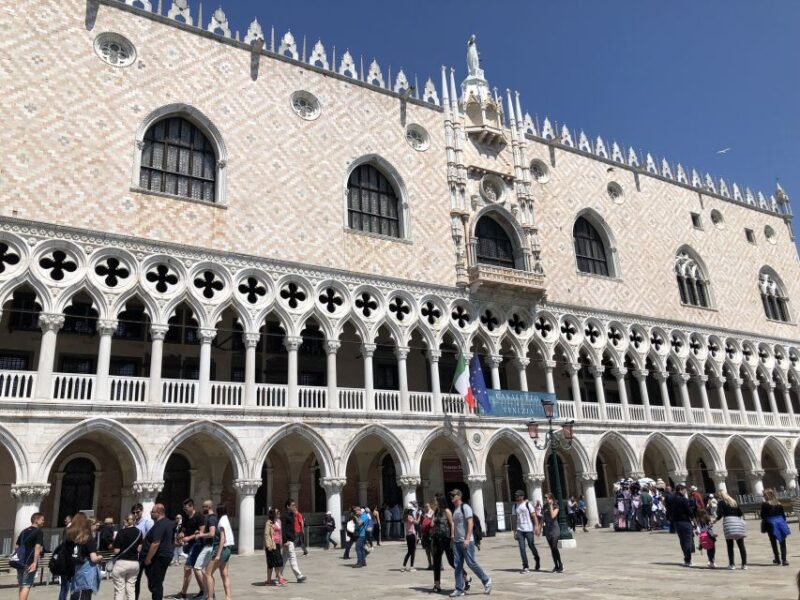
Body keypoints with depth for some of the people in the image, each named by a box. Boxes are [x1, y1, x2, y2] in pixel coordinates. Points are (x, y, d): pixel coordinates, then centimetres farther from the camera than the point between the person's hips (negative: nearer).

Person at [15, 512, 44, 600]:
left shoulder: (23, 531, 15)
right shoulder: (39, 532, -7)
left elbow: (17, 546, 18)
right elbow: (37, 547, -17)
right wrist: (35, 562, -20)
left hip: (20, 562, 7)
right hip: (30, 563, -7)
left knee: (22, 585, 17)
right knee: (26, 585, -5)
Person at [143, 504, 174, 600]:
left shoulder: (159, 525, -20)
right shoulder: (168, 522, 14)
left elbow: (155, 543, -25)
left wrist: (148, 559, -19)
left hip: (158, 557, -10)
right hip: (165, 555, 10)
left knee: (154, 585, -4)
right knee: (158, 584, 17)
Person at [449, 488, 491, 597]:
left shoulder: (465, 507, -9)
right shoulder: (455, 509, 15)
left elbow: (470, 523, -16)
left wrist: (467, 539, -22)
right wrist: (453, 538, 14)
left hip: (466, 541, -8)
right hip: (457, 542, 8)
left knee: (471, 563, -5)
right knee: (457, 566, 5)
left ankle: (486, 581, 13)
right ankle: (459, 589, 9)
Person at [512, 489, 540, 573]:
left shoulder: (527, 504, -3)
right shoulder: (515, 506, 10)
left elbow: (534, 515, -6)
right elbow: (514, 519, 13)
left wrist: (536, 526, -16)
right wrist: (515, 531, 10)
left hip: (528, 529, -4)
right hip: (519, 530, 4)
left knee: (531, 546, 6)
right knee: (522, 548, -3)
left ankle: (537, 561, 32)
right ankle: (525, 567, 1)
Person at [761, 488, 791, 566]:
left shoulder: (764, 504, -8)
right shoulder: (779, 504, 5)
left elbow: (763, 516, -8)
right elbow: (783, 515, 9)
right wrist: (783, 523, 17)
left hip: (771, 524, -3)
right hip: (780, 522, 3)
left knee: (773, 543, 10)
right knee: (782, 542, 7)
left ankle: (777, 559, 17)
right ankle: (784, 560, 0)